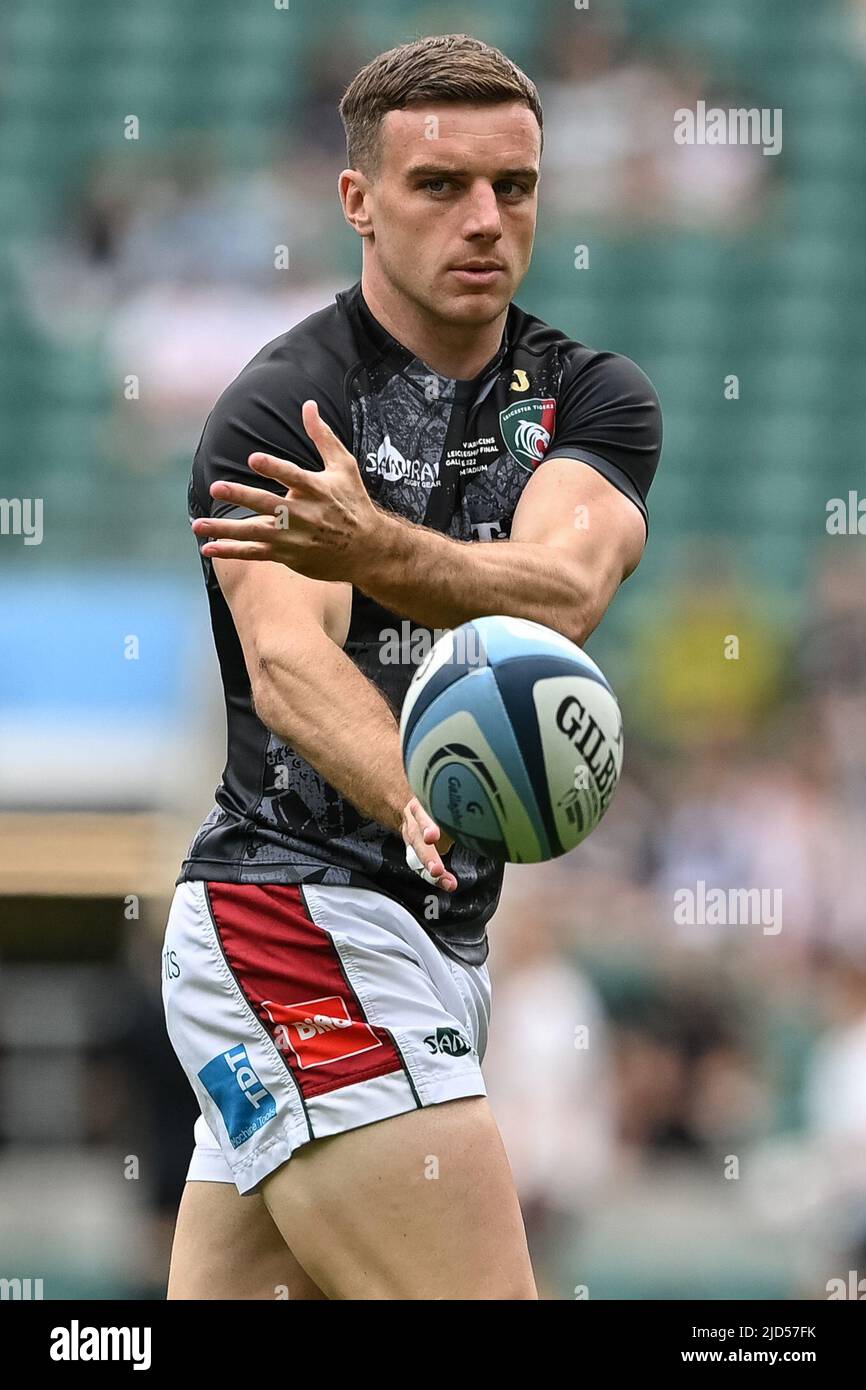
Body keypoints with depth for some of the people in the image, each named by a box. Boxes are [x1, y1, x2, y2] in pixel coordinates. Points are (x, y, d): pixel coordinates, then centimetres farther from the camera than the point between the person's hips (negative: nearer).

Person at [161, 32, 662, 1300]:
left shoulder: (594, 397, 5)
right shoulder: (276, 409, -10)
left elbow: (561, 589, -18)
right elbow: (287, 662, -27)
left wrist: (375, 547, -39)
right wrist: (418, 801, -49)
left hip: (437, 942, 6)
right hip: (296, 918, -6)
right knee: (481, 1294, -17)